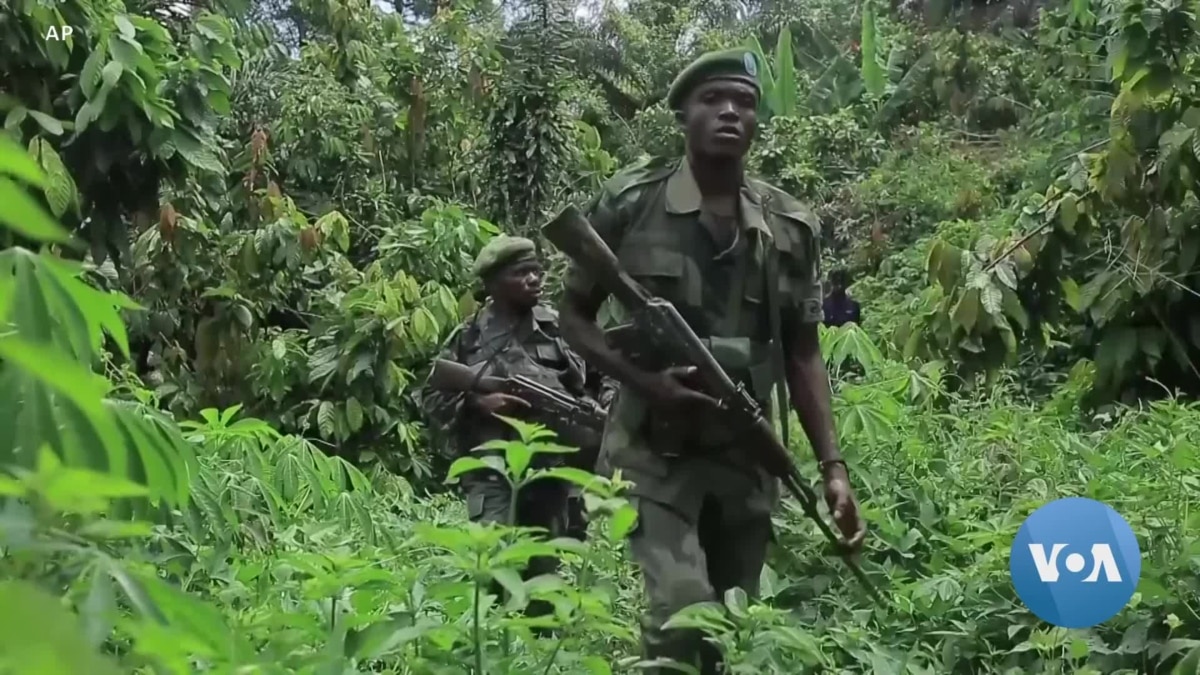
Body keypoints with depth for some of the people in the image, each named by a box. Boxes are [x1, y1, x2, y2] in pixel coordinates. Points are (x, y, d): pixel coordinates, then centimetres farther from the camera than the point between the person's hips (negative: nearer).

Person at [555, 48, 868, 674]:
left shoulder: (791, 227, 5)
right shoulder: (629, 201, -4)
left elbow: (802, 356, 8)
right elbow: (573, 316, 1)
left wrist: (831, 465, 0)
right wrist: (643, 381, -16)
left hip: (748, 456, 4)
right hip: (654, 449, -4)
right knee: (683, 613, -19)